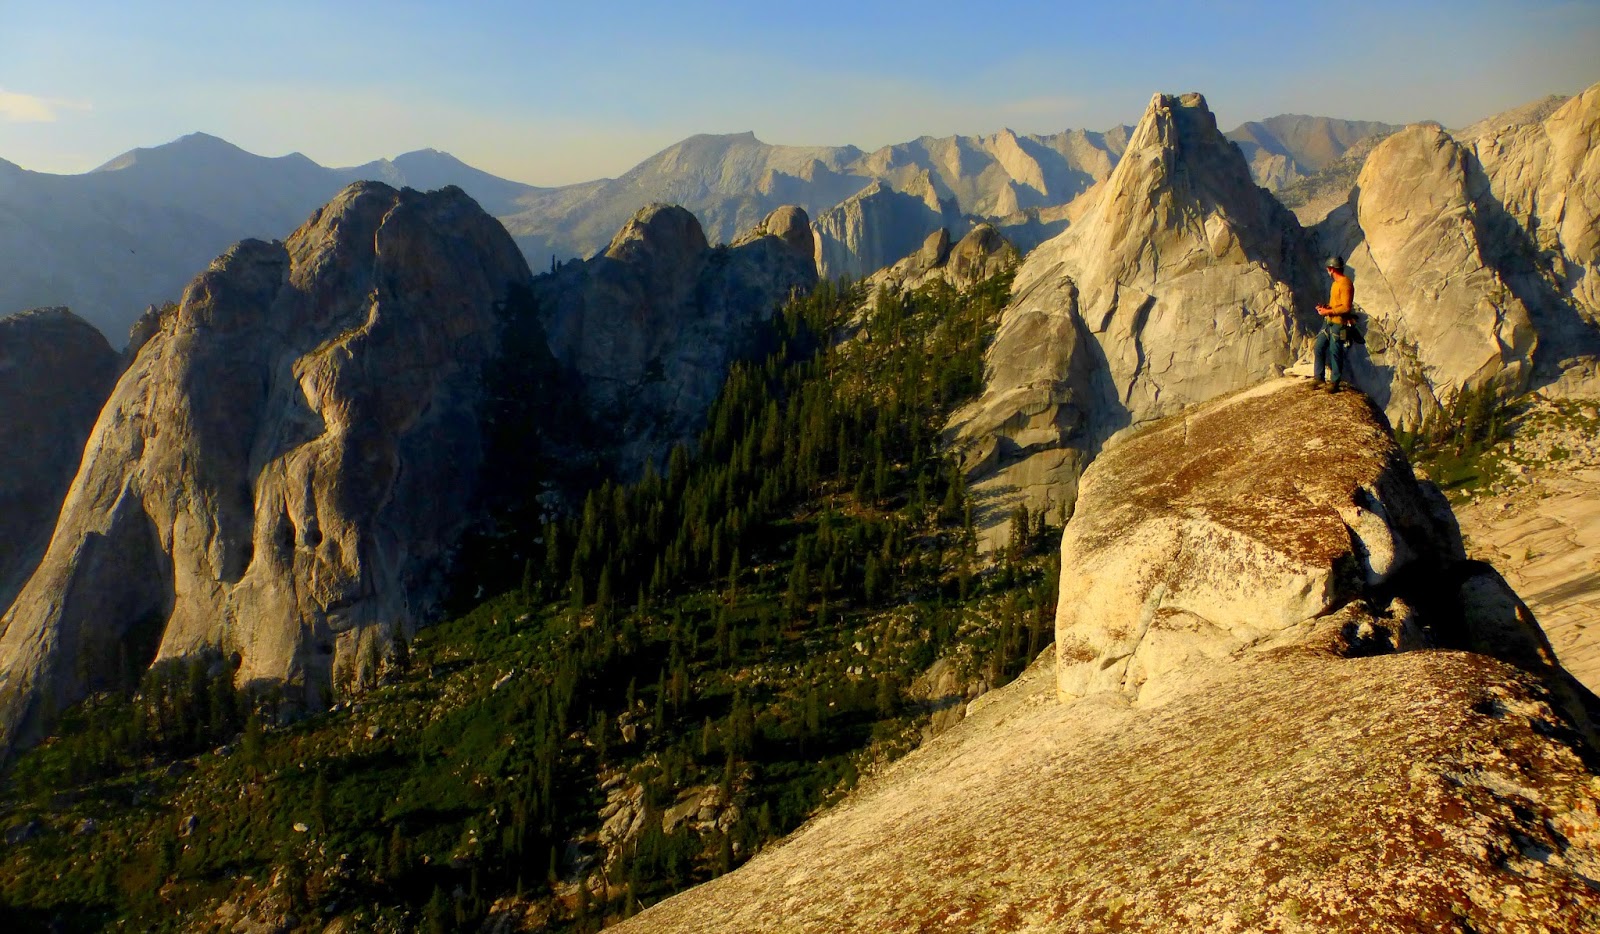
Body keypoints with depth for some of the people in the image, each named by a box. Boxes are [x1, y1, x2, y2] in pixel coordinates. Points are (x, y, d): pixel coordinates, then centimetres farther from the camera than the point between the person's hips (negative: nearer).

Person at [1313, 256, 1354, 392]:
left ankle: (1335, 382, 5)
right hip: (1328, 321, 9)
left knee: (1335, 352, -3)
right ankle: (1318, 377, 18)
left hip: (1339, 324, -9)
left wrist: (1328, 311, -18)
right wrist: (1325, 307, 6)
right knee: (1318, 347, 9)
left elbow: (1346, 307, -22)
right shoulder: (1335, 283, 13)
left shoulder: (1345, 284, -17)